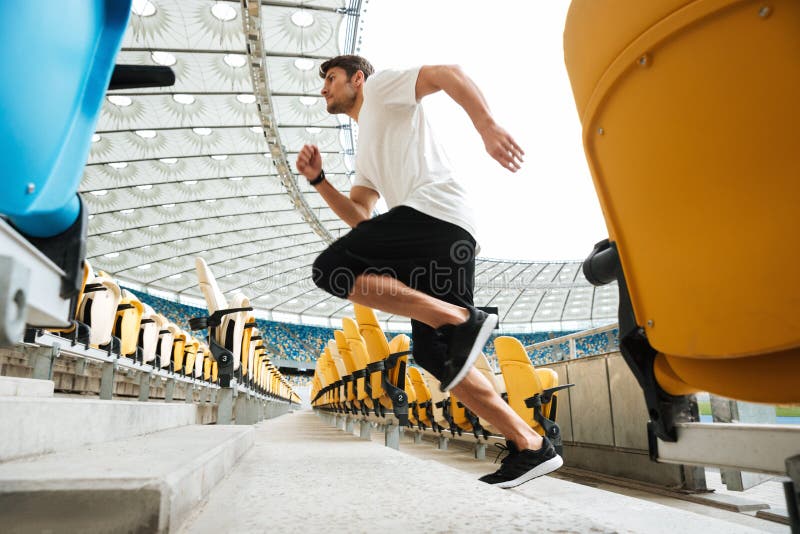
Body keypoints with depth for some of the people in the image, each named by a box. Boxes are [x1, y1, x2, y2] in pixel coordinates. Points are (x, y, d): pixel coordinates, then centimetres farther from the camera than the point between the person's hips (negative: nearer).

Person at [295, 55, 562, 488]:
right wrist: (318, 180, 18)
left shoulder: (381, 84, 17)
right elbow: (359, 219, 29)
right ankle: (530, 447, 7)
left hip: (434, 211, -9)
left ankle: (461, 320, -21)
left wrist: (487, 126, -17)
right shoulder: (366, 152, 38)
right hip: (451, 238, 9)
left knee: (330, 269, -16)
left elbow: (447, 73, 0)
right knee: (432, 354, 4)